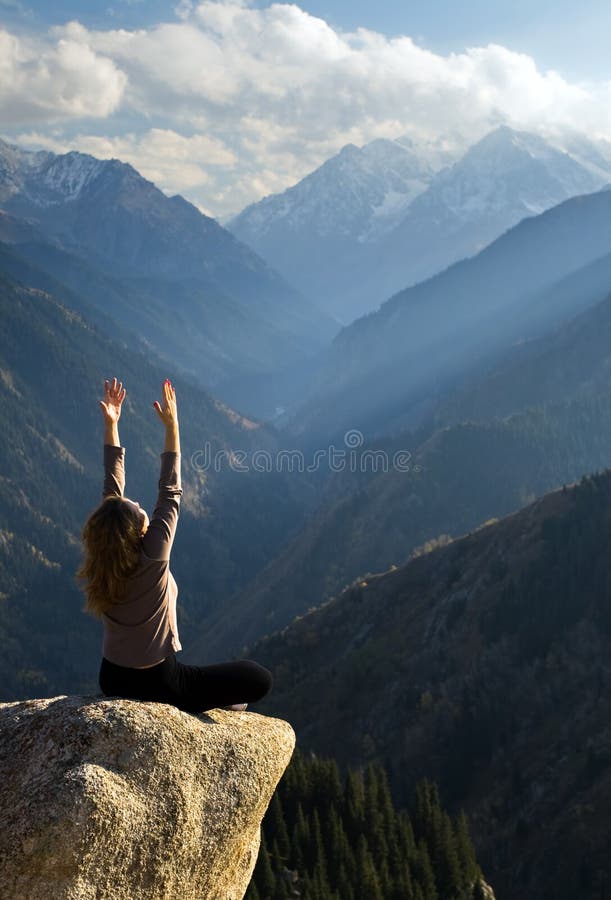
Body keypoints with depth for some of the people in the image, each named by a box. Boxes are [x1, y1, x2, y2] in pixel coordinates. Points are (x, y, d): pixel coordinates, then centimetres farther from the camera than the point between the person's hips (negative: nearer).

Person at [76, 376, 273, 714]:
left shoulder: (100, 565, -11)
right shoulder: (151, 562, -26)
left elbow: (112, 490, -4)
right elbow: (171, 493, -18)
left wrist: (110, 425, -5)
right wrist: (171, 427, -16)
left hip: (112, 681, 7)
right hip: (157, 687, -7)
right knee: (259, 679, -2)